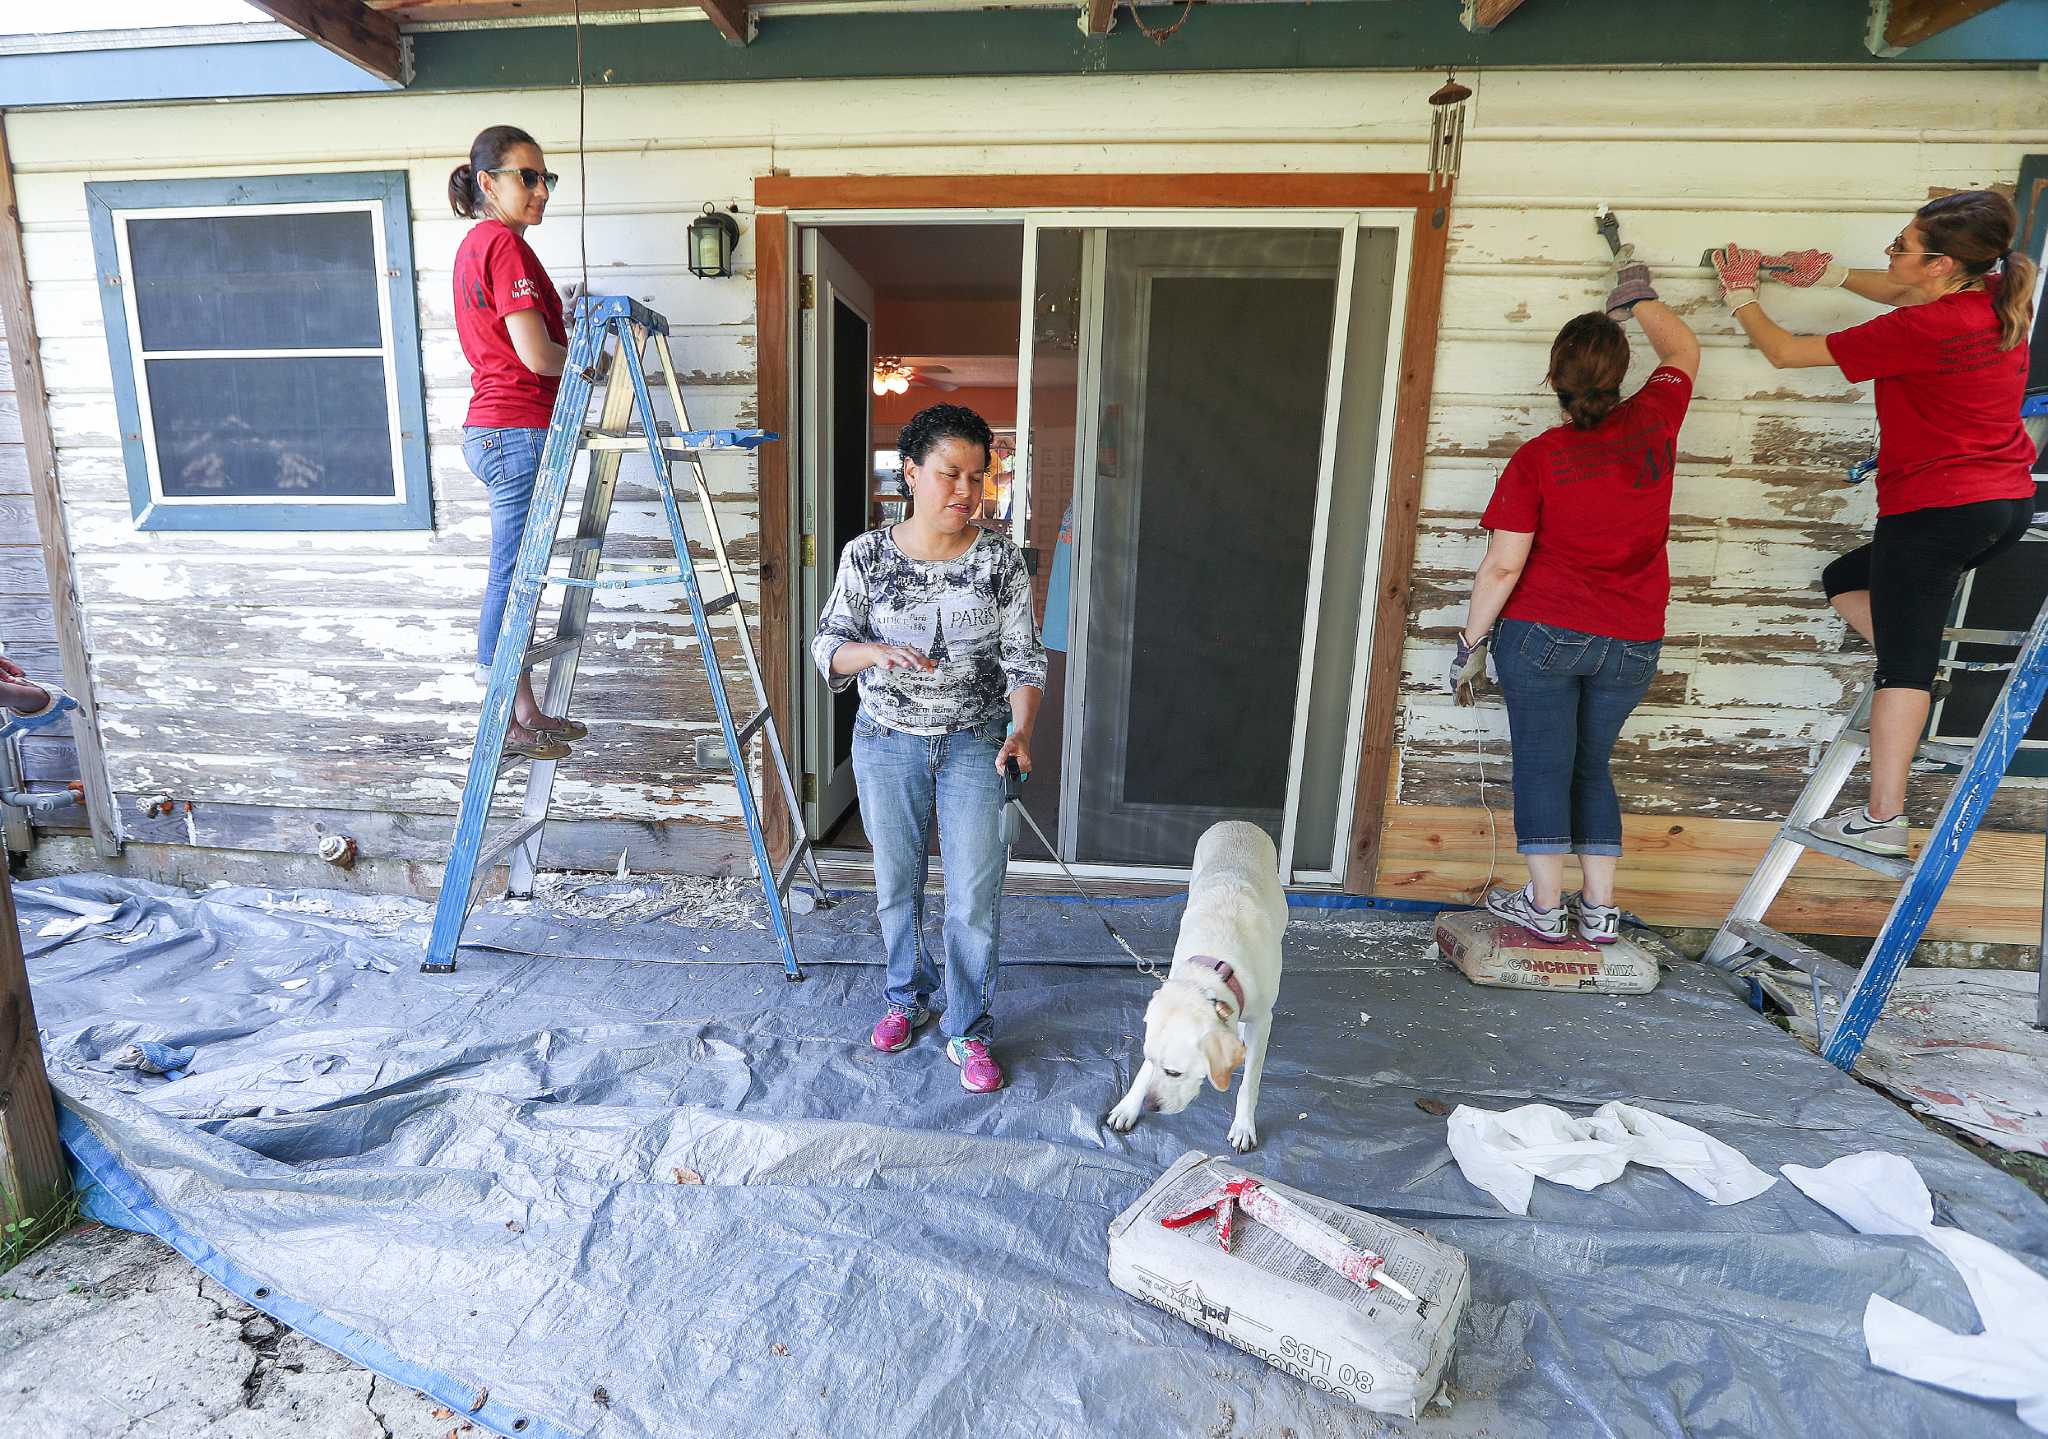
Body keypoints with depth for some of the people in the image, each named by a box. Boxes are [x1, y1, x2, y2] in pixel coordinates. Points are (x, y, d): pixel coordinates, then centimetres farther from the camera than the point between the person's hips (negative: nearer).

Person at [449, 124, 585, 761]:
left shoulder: (475, 243, 20)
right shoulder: (505, 243, -11)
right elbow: (538, 355, -18)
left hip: (494, 428, 11)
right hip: (517, 432, -11)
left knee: (517, 575, 12)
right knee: (513, 576, -4)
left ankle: (527, 711, 21)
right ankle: (508, 722, 6)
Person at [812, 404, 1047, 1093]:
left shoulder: (1001, 559, -6)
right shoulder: (867, 554, -6)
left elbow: (1022, 656, -6)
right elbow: (829, 646, -4)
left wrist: (1022, 728, -24)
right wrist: (877, 651, -26)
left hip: (974, 745, -1)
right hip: (888, 743, 1)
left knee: (974, 896, 2)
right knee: (897, 884, 15)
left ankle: (969, 1033, 21)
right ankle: (907, 998, 40)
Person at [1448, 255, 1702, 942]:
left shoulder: (1536, 459, -10)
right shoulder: (1654, 423, 2)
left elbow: (1503, 565, -13)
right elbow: (1684, 351, 24)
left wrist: (1471, 641, -4)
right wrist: (1638, 297, 36)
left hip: (1542, 634, -4)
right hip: (1632, 644, 4)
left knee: (1542, 764, 4)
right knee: (1591, 765, 15)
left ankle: (1544, 906, 8)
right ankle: (1599, 910, 17)